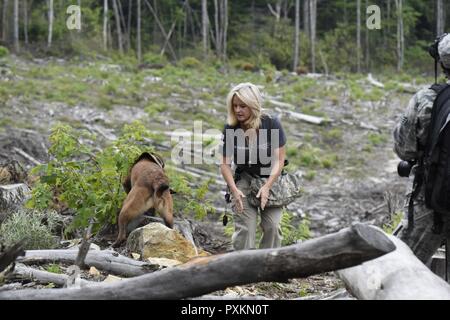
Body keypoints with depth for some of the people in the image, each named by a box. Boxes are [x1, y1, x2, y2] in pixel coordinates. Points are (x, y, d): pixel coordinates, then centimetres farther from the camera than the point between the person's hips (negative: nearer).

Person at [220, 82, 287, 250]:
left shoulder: (271, 124, -15)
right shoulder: (230, 128, -10)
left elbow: (279, 160, -12)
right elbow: (225, 163, -3)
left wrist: (267, 187, -21)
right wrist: (233, 189, -17)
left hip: (270, 179, -1)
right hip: (244, 179, 1)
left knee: (272, 225, -11)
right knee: (244, 228, -11)